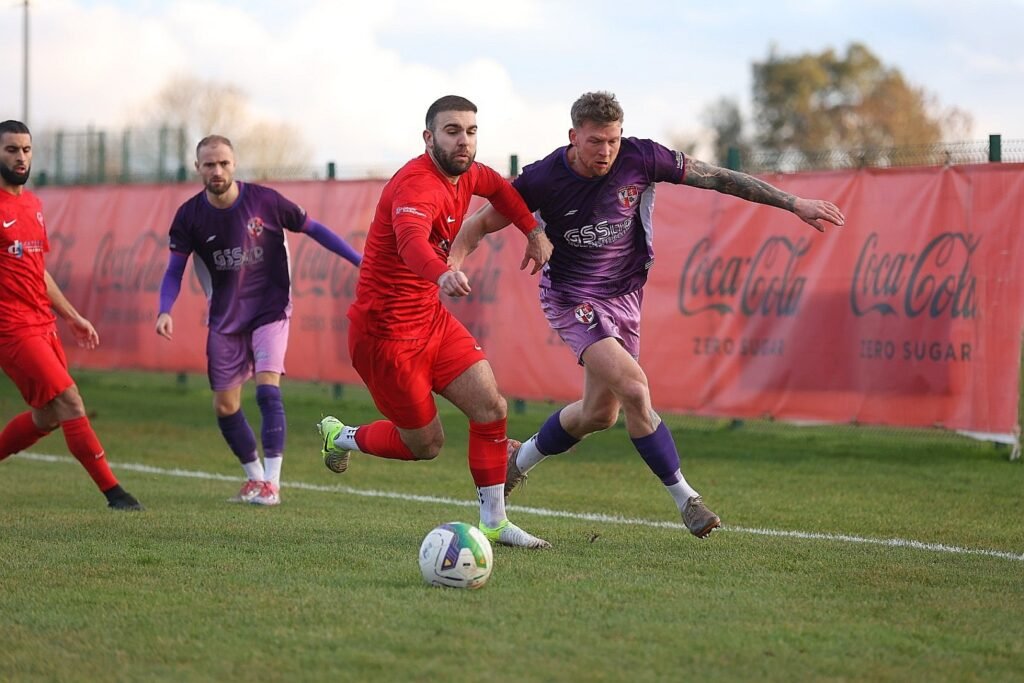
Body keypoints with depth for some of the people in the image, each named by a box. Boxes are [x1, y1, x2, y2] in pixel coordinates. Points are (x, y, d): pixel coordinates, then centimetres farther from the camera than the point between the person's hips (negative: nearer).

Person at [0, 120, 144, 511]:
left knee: (48, 416, 13)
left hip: (43, 325, 9)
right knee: (70, 404, -11)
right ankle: (113, 492, -7)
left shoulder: (32, 204, 15)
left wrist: (71, 317, 23)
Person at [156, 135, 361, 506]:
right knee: (225, 405, 3)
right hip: (225, 318, 3)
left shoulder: (264, 201, -13)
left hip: (270, 310, -3)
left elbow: (312, 228, -3)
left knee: (268, 388, -20)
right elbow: (175, 270, -3)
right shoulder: (190, 216, -8)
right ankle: (255, 476, 23)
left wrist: (362, 262, -5)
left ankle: (271, 482, -16)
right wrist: (165, 312, -21)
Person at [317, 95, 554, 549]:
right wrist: (441, 274, -70)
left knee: (490, 407, -5)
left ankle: (493, 523, 5)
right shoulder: (417, 184, -27)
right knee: (426, 444, 4)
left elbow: (497, 187, 28)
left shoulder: (464, 174, 2)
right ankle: (342, 437, 31)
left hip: (432, 320, 8)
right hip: (386, 334, -8)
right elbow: (411, 241, -49)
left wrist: (533, 231, 17)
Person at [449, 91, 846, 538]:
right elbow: (483, 224, -8)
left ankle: (520, 460, 39)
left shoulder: (640, 159, -15)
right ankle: (684, 498, -9)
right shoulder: (544, 179, -19)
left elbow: (718, 179, -7)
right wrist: (450, 265, -28)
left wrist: (795, 204, -7)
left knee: (599, 413, 12)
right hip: (571, 297, -4)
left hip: (624, 295, 4)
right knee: (634, 390, -22)